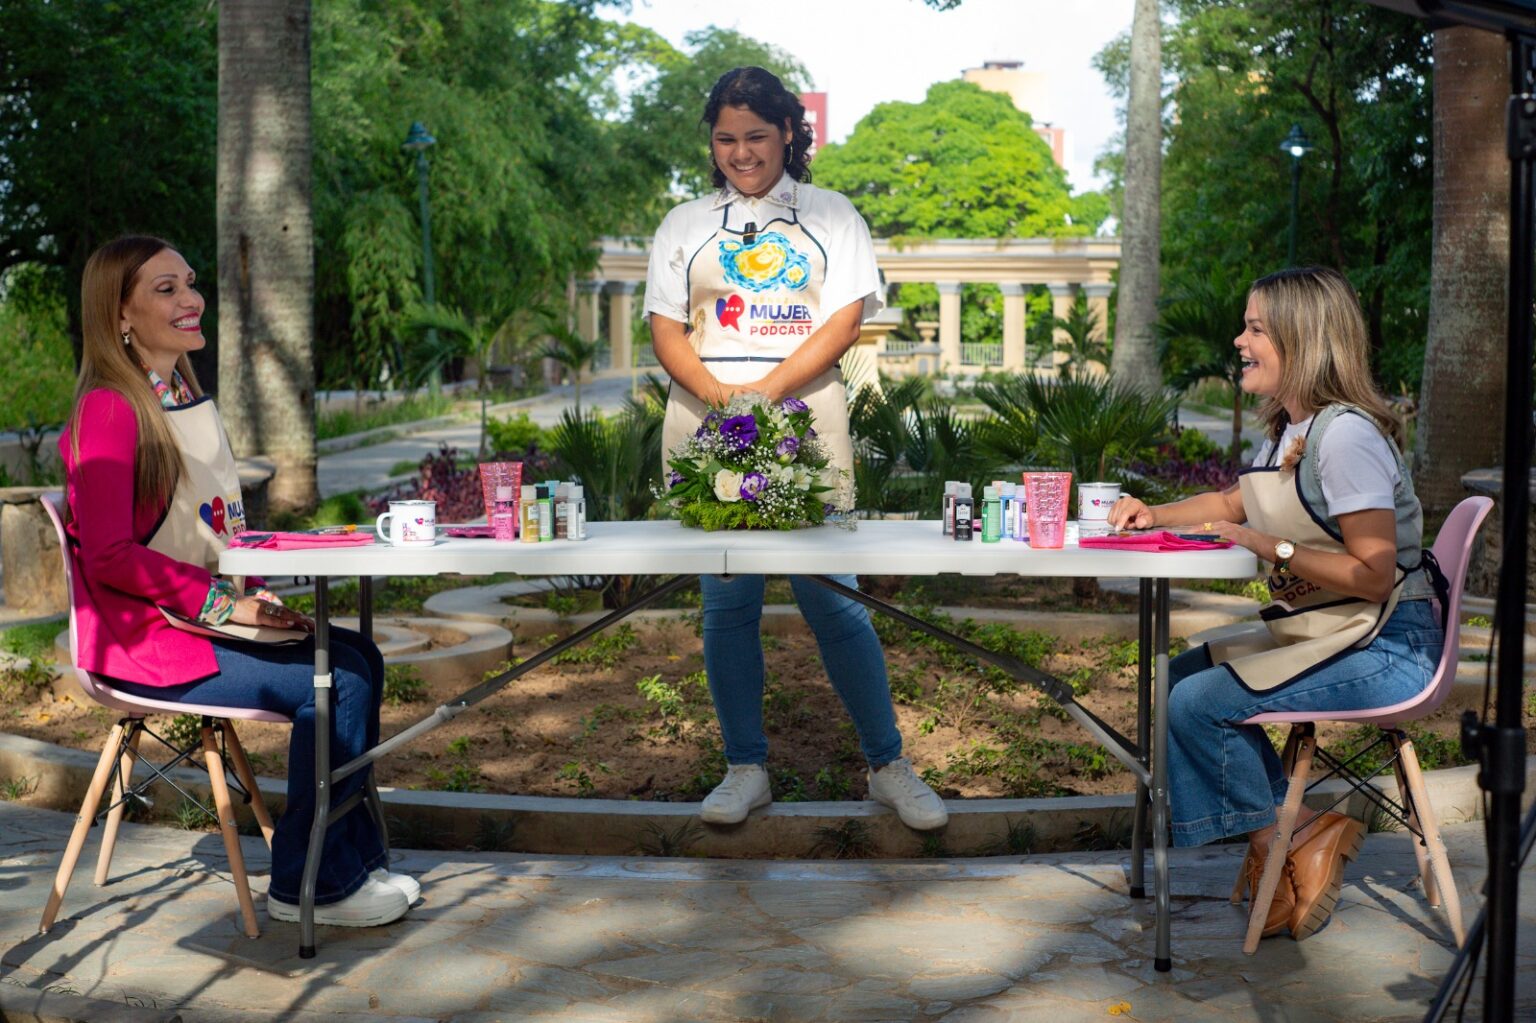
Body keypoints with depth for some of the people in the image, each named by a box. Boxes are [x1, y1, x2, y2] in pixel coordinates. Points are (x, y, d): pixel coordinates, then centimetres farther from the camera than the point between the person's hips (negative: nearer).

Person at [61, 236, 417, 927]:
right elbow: (109, 557, -21)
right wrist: (223, 605, -19)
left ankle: (353, 862, 6)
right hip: (143, 637, -9)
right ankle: (304, 887, -1)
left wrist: (256, 594, 1)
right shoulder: (109, 411, -15)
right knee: (335, 683, -16)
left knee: (359, 658, -2)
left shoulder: (186, 396, 13)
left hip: (205, 616, 9)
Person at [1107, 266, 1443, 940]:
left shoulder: (1344, 435, -21)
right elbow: (1236, 504, 28)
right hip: (1320, 634, 10)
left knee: (1197, 703, -18)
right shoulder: (1285, 430, 9)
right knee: (1180, 677, 9)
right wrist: (1153, 516, 14)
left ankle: (1278, 838, 6)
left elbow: (1374, 575, -24)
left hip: (1385, 649, -10)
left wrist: (1276, 551, -27)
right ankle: (1293, 836, 9)